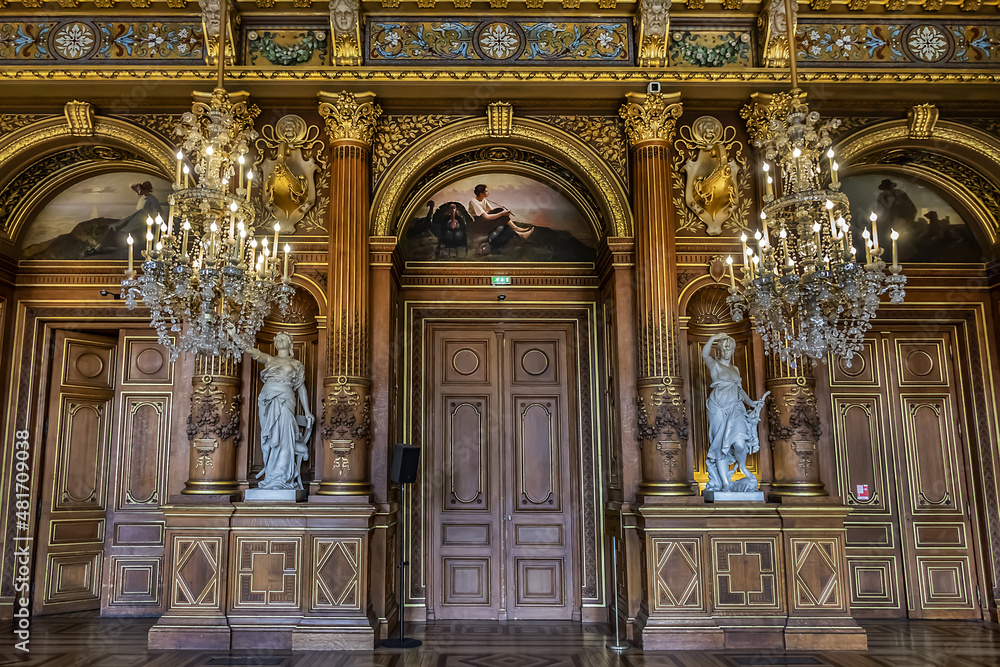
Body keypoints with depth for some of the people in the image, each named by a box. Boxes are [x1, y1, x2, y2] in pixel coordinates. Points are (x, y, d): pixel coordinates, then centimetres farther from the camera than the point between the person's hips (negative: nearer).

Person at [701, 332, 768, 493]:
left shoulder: (735, 369, 22)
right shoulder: (714, 364, 5)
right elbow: (704, 354, -17)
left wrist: (751, 402, 12)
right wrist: (712, 339, -27)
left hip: (735, 407, 3)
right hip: (718, 408, -3)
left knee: (739, 441, -19)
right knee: (722, 446, -4)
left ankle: (743, 466, 11)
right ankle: (725, 484, 2)